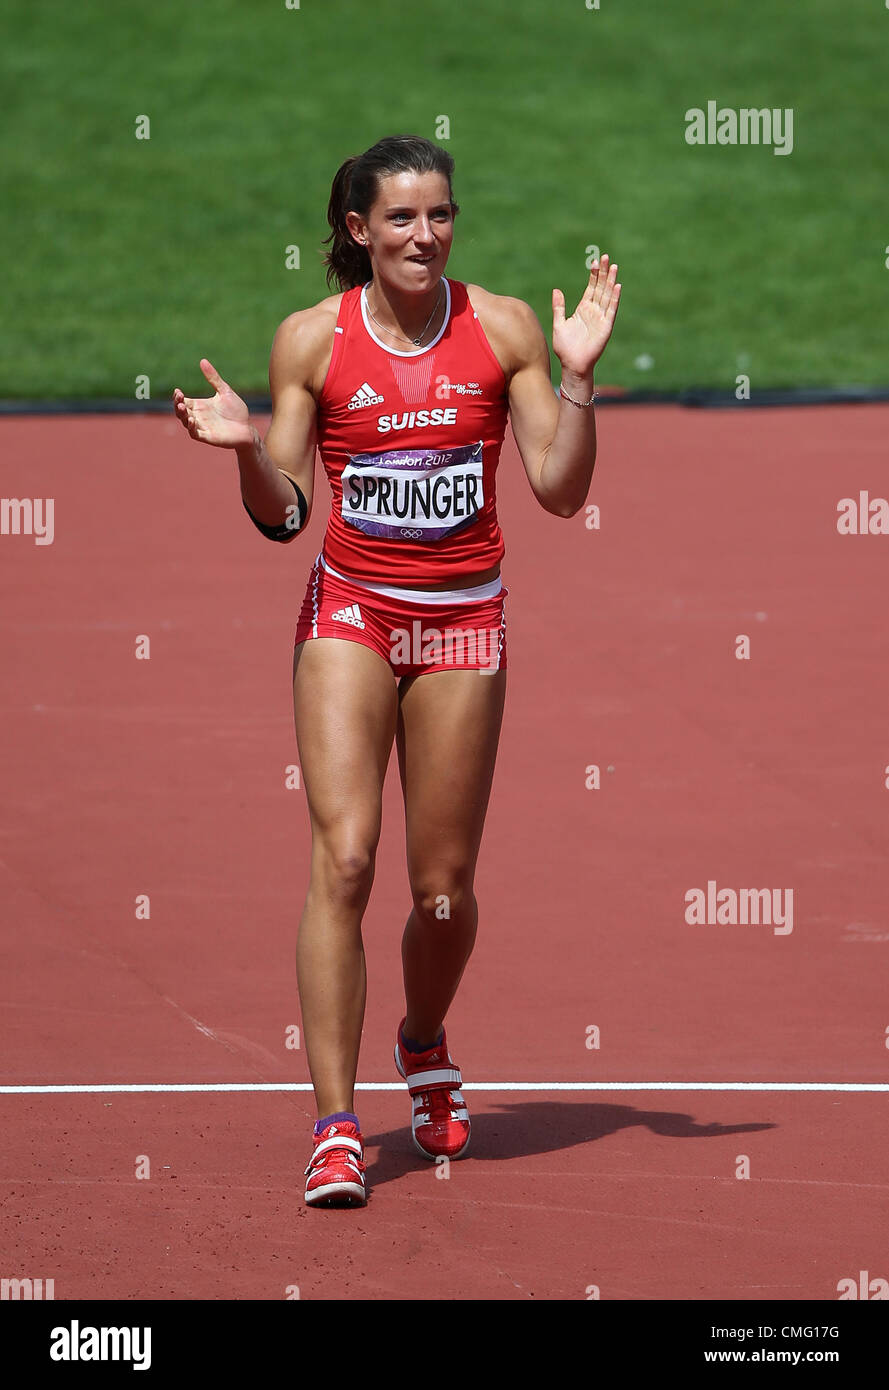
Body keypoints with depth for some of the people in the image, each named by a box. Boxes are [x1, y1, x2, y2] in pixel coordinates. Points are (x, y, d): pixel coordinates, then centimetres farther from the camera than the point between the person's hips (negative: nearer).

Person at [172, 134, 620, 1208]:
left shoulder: (504, 329, 0)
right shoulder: (311, 340, -2)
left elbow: (560, 491, -1)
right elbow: (281, 515, 2)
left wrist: (578, 374, -13)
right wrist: (246, 446, -17)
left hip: (464, 619, 1)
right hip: (351, 610, -1)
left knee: (444, 889, 3)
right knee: (343, 855, -16)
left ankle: (424, 1041, 38)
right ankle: (336, 1128, -15)